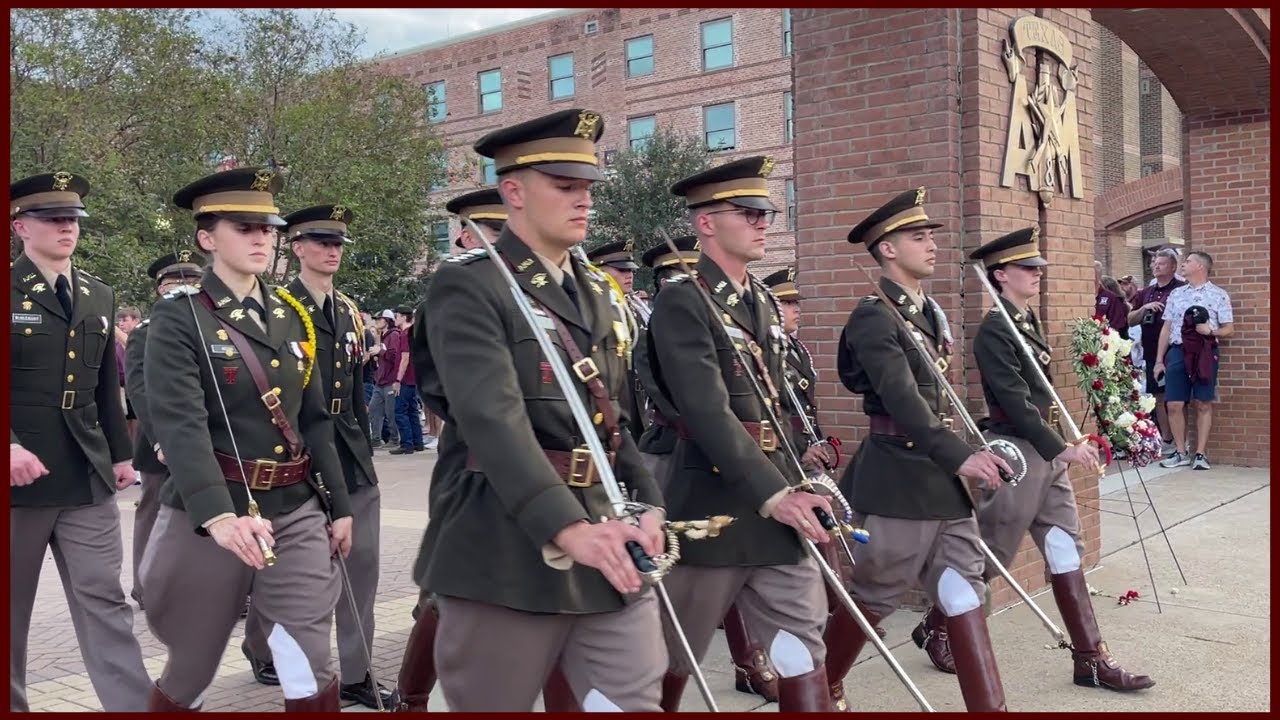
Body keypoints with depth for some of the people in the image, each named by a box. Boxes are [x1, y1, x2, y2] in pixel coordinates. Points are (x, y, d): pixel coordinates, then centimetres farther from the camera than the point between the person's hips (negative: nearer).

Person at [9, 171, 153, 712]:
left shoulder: (100, 297, 12)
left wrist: (120, 453, 15)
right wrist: (10, 446, -23)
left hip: (87, 478, 4)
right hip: (21, 475, -3)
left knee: (105, 601, 2)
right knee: (9, 608, 11)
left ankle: (137, 708, 2)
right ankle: (11, 704, 27)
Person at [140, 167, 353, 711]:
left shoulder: (292, 316, 8)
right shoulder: (178, 318, -10)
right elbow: (179, 425, -24)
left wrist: (337, 504, 11)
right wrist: (219, 517, -38)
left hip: (296, 512, 4)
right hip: (206, 517, -3)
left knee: (313, 672, -2)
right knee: (190, 673, 14)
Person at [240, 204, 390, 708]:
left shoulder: (350, 311, 13)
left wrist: (364, 441, 15)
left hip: (350, 449, 6)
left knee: (362, 558, 2)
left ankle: (355, 674, 10)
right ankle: (260, 647, 33)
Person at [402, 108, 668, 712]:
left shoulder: (597, 294, 15)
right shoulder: (467, 286, -9)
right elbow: (493, 419, -24)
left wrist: (647, 503, 4)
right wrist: (566, 528, -34)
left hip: (605, 543, 6)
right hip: (505, 551, -6)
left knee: (637, 703, 6)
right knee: (491, 705, 10)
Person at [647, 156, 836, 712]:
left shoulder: (765, 304, 13)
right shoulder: (681, 303, -12)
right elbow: (707, 412, -22)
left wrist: (796, 483, 11)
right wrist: (770, 493, -26)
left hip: (778, 500, 7)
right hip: (714, 505, -7)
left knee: (804, 652, 6)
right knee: (673, 662, 10)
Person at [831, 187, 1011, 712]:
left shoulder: (927, 311, 14)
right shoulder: (874, 317, -15)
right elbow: (901, 399, -26)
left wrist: (960, 457, 16)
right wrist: (960, 455, -33)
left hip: (940, 475, 8)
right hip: (900, 477, -8)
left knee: (964, 591, 7)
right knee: (873, 598, 5)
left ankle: (990, 707, 12)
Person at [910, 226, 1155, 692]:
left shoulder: (1030, 323, 12)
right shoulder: (993, 331, -15)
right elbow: (1014, 402, -21)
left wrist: (1060, 447, 18)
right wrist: (1063, 448, -21)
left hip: (1046, 452, 9)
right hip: (1016, 453, -9)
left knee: (1066, 550, 8)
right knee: (987, 554, 2)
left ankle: (1091, 659, 13)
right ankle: (937, 629, 22)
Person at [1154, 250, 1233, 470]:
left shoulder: (1219, 295, 1)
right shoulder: (1176, 294, 13)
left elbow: (1229, 328, 1)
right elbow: (1166, 328, 12)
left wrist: (1210, 331, -19)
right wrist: (1159, 360, 8)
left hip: (1205, 353, -3)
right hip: (1177, 352, 3)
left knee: (1204, 405, 2)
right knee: (1174, 405, 1)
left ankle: (1200, 454, 8)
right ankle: (1181, 452, 11)